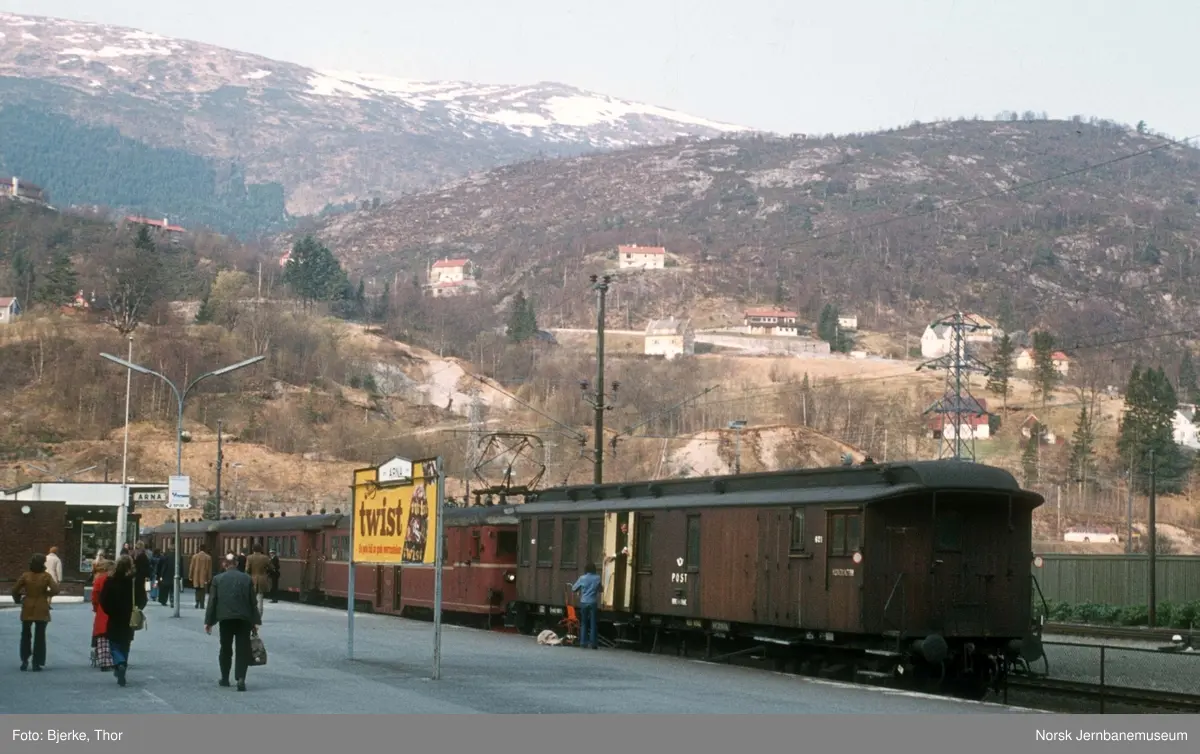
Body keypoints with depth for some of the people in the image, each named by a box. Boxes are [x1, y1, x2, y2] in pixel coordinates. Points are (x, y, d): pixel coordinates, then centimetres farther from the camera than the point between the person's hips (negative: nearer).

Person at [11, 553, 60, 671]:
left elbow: (15, 590, -4)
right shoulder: (46, 576, -10)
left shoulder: (25, 576, -6)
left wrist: (18, 598, 16)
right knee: (40, 636, 5)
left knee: (26, 635, 17)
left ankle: (24, 661, 15)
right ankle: (37, 663, 3)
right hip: (41, 610, -1)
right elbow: (55, 590, -17)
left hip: (27, 609, 2)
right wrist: (46, 593, 3)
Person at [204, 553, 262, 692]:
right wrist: (255, 622, 7)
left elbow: (212, 601, 0)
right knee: (242, 650, 0)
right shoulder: (247, 578, 3)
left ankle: (225, 678, 22)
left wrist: (208, 621, 6)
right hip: (244, 618, 0)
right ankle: (241, 678, -14)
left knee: (226, 649, 14)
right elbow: (253, 602, 3)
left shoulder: (217, 579, 1)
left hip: (225, 618, 0)